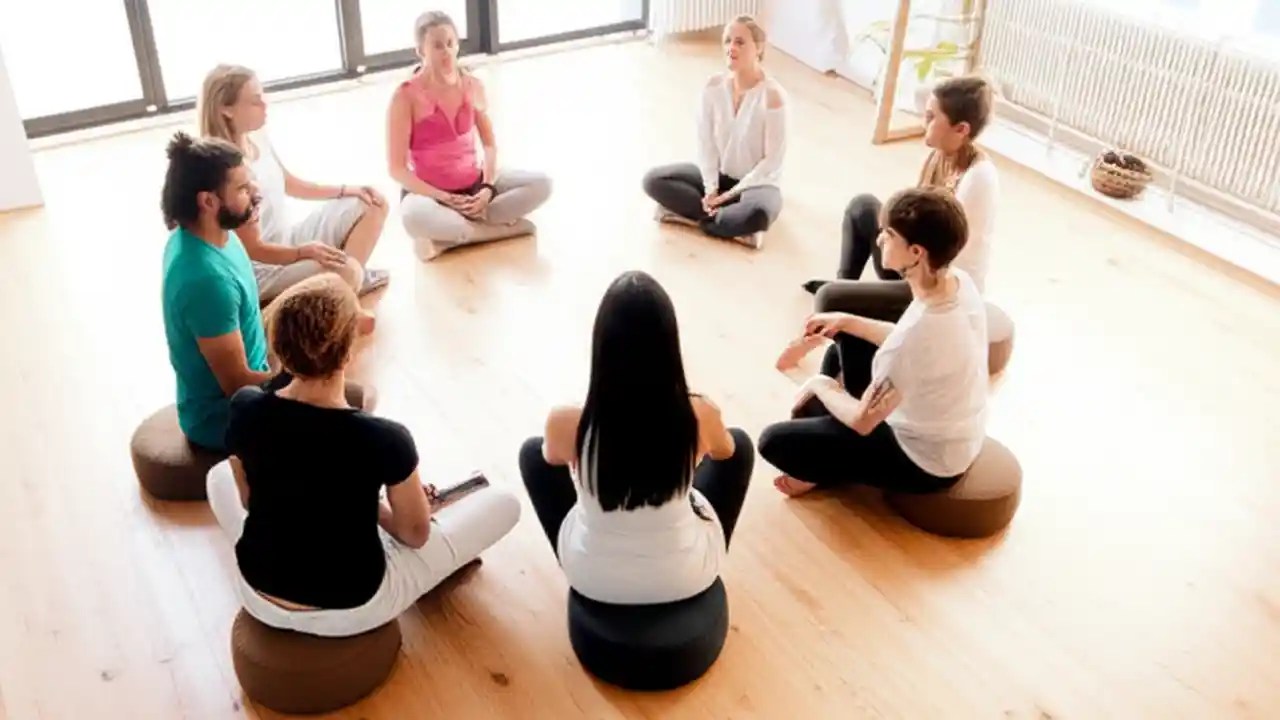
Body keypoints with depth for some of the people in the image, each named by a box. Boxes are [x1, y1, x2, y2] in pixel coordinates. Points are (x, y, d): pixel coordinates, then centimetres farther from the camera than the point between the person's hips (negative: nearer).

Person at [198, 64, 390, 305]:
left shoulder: (258, 137, -3)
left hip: (289, 240, 9)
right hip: (263, 269, -9)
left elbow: (289, 184, 16)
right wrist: (304, 251, -39)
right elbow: (253, 249, -24)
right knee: (346, 272, -36)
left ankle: (355, 278, 1)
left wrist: (346, 190, 9)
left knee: (373, 205, 8)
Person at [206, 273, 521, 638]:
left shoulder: (245, 409, -17)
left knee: (219, 474, 33)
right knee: (505, 502, 10)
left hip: (259, 598, 4)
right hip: (352, 611, -4)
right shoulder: (384, 439, -28)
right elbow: (415, 534, -11)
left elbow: (248, 499, 3)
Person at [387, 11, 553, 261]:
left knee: (541, 184, -13)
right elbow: (397, 168, -13)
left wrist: (488, 187, -10)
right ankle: (494, 227, -18)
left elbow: (490, 144, 8)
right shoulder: (406, 97, -14)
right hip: (430, 191, -6)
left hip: (473, 183, 6)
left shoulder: (472, 86, 0)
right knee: (415, 217, -41)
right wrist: (444, 198, -21)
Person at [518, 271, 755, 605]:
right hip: (686, 576, 0)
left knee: (532, 452, 24)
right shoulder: (700, 415, -24)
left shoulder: (566, 422, -25)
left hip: (593, 577, 0)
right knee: (739, 444, 23)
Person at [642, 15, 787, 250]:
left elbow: (773, 160, -17)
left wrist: (732, 193, -18)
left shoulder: (773, 95, -20)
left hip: (757, 181, -5)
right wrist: (710, 188, -14)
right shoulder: (714, 86, -6)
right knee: (653, 180, -14)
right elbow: (706, 142, -3)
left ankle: (691, 215, -16)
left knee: (757, 213, -41)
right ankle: (734, 224, -19)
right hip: (719, 174, 5)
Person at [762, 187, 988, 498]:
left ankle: (827, 473, 18)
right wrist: (846, 321, 6)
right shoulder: (960, 281, -13)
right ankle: (817, 428, 28)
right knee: (843, 346, 22)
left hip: (926, 460, -8)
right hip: (952, 433, 8)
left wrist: (820, 385, -6)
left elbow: (862, 420, -24)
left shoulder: (922, 330, -38)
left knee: (775, 441, -8)